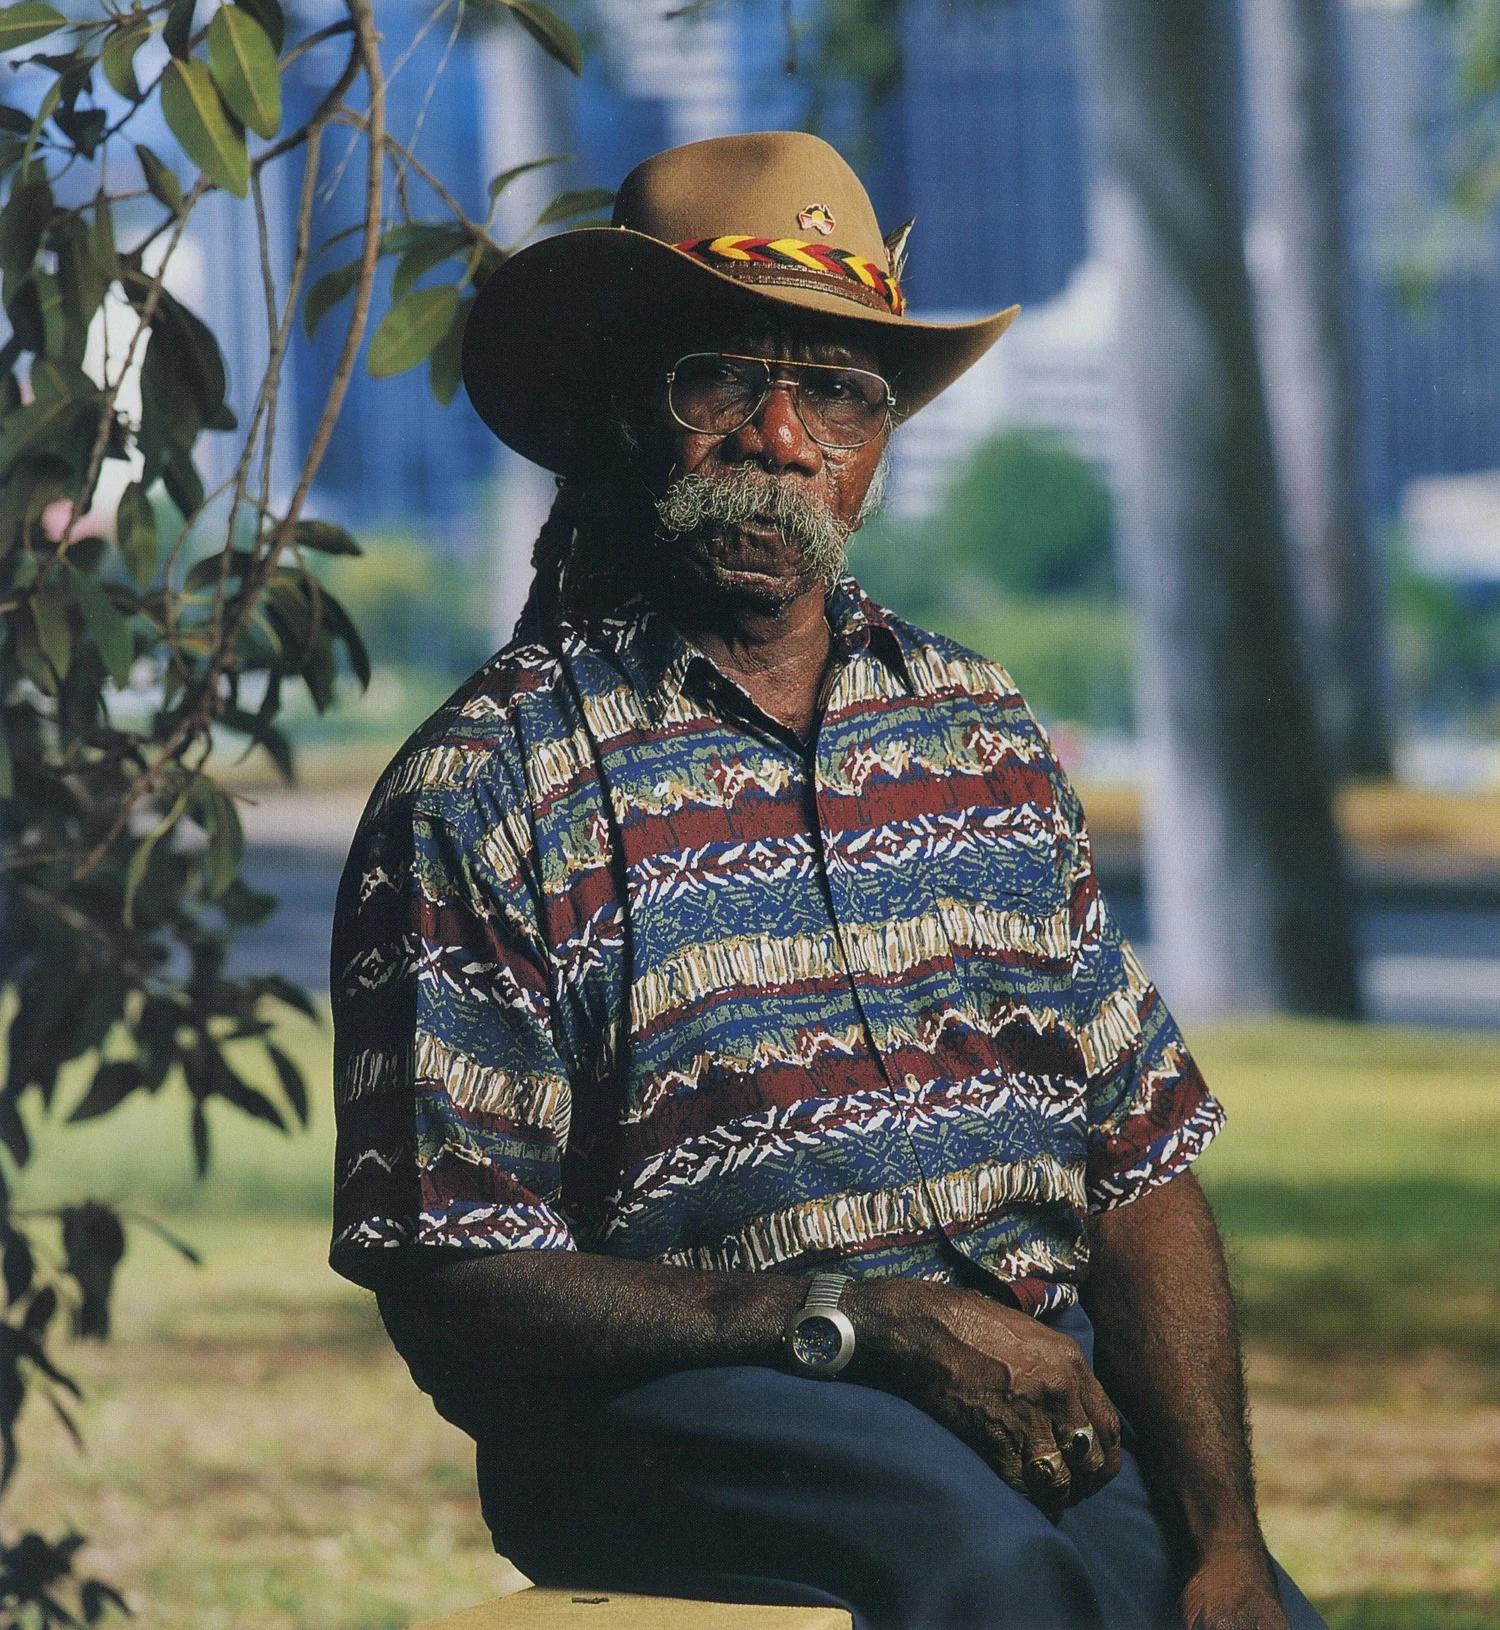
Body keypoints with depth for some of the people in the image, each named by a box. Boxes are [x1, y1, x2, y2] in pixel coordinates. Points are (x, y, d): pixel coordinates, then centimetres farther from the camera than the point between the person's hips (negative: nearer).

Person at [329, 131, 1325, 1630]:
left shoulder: (984, 735, 16)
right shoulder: (484, 791, -1)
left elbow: (1140, 1170, 12)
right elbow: (455, 1291, -7)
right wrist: (864, 1323, -16)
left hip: (1039, 1383, 4)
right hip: (671, 1417, -4)